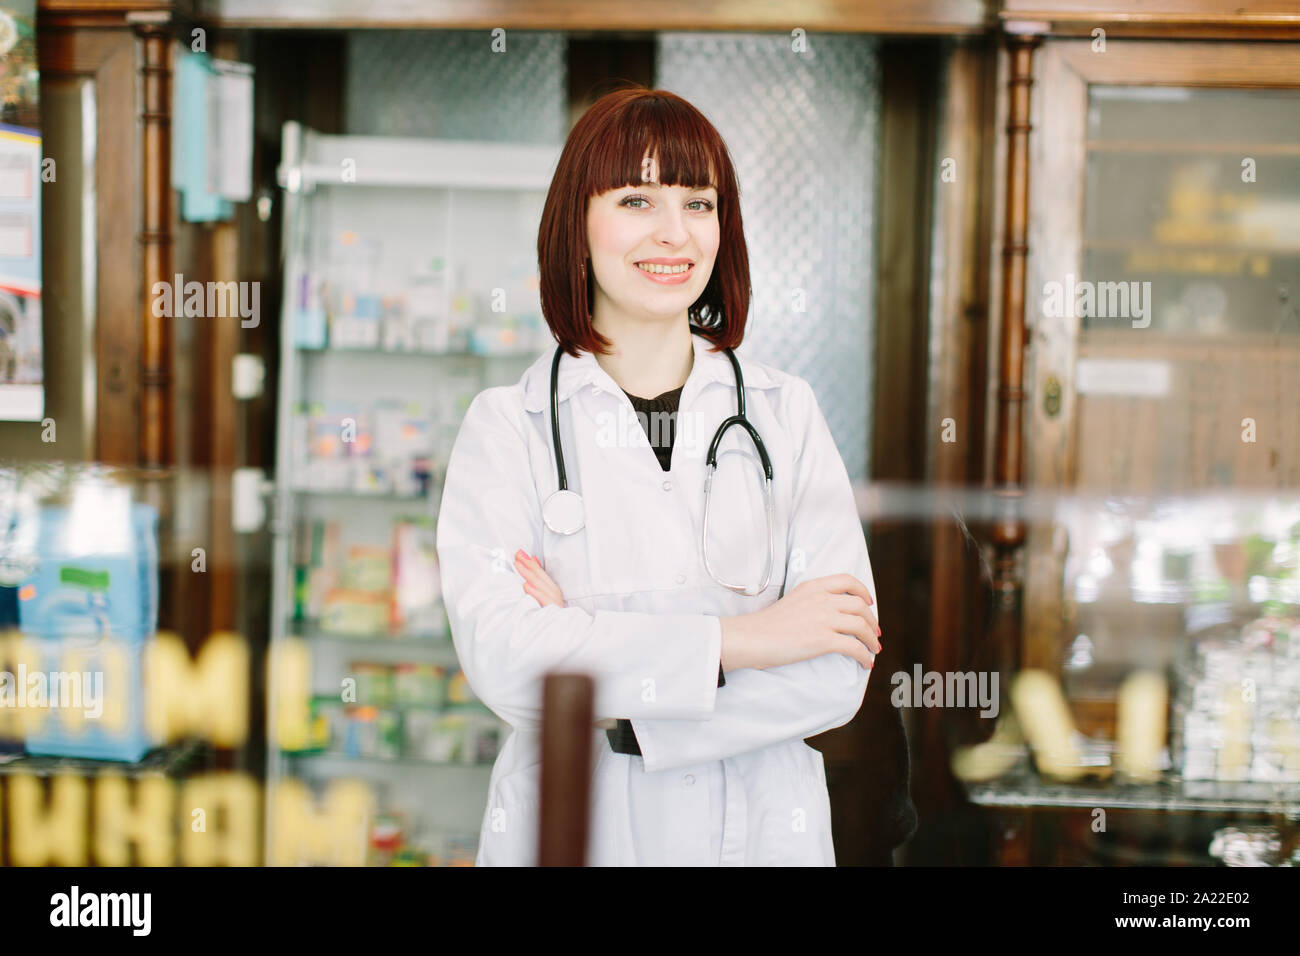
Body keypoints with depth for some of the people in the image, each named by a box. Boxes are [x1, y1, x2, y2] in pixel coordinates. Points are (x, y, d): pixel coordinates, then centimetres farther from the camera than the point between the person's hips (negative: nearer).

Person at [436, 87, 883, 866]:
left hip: (759, 829, 1)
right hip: (568, 828, -1)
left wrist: (614, 700, -17)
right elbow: (500, 657, -17)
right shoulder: (507, 425, -4)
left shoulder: (785, 413, 0)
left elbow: (838, 673, -8)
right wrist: (735, 639, -18)